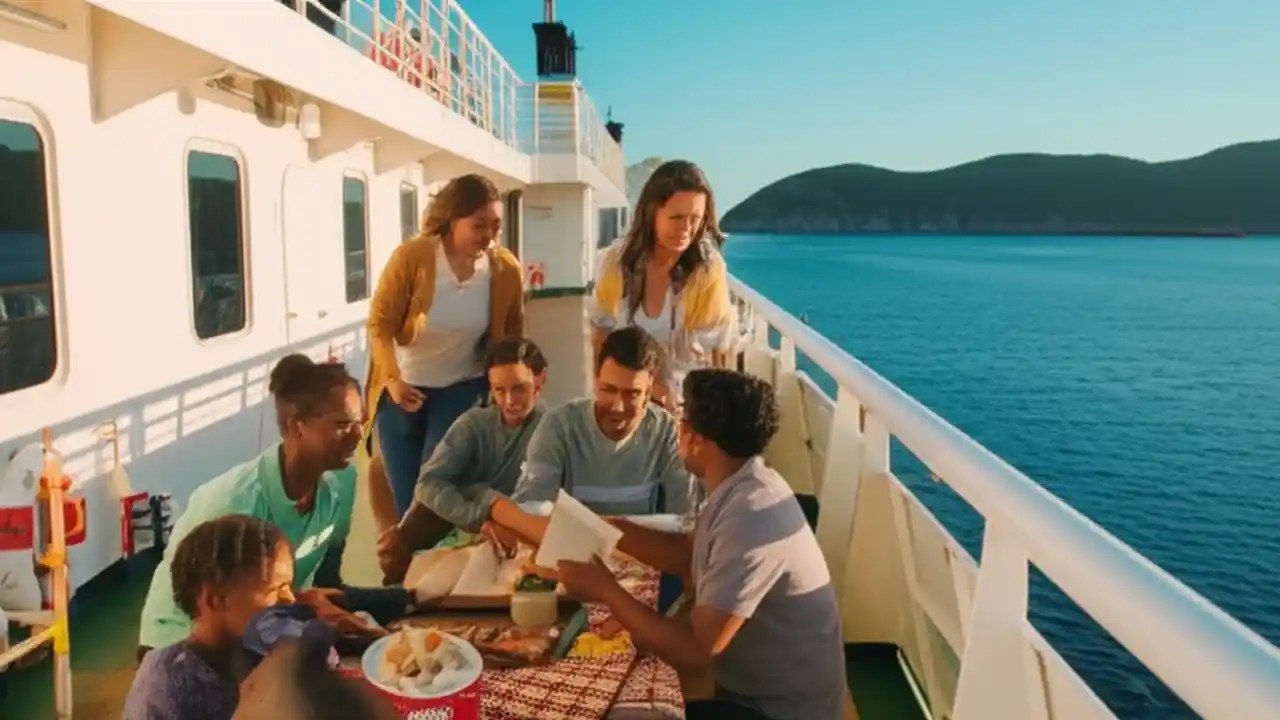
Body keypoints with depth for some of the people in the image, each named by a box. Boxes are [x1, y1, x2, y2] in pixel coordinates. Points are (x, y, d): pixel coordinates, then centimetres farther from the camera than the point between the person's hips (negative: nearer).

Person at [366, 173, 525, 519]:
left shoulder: (507, 269, -12)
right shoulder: (411, 256, -19)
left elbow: (511, 336, 4)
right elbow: (379, 324, -15)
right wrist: (392, 379, -27)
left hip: (462, 386, 0)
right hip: (404, 386, 0)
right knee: (405, 495, 9)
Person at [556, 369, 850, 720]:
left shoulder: (750, 520, -32)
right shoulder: (740, 487, -1)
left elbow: (695, 652, -30)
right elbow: (685, 554, 12)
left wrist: (606, 591, -21)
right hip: (757, 689, 8)